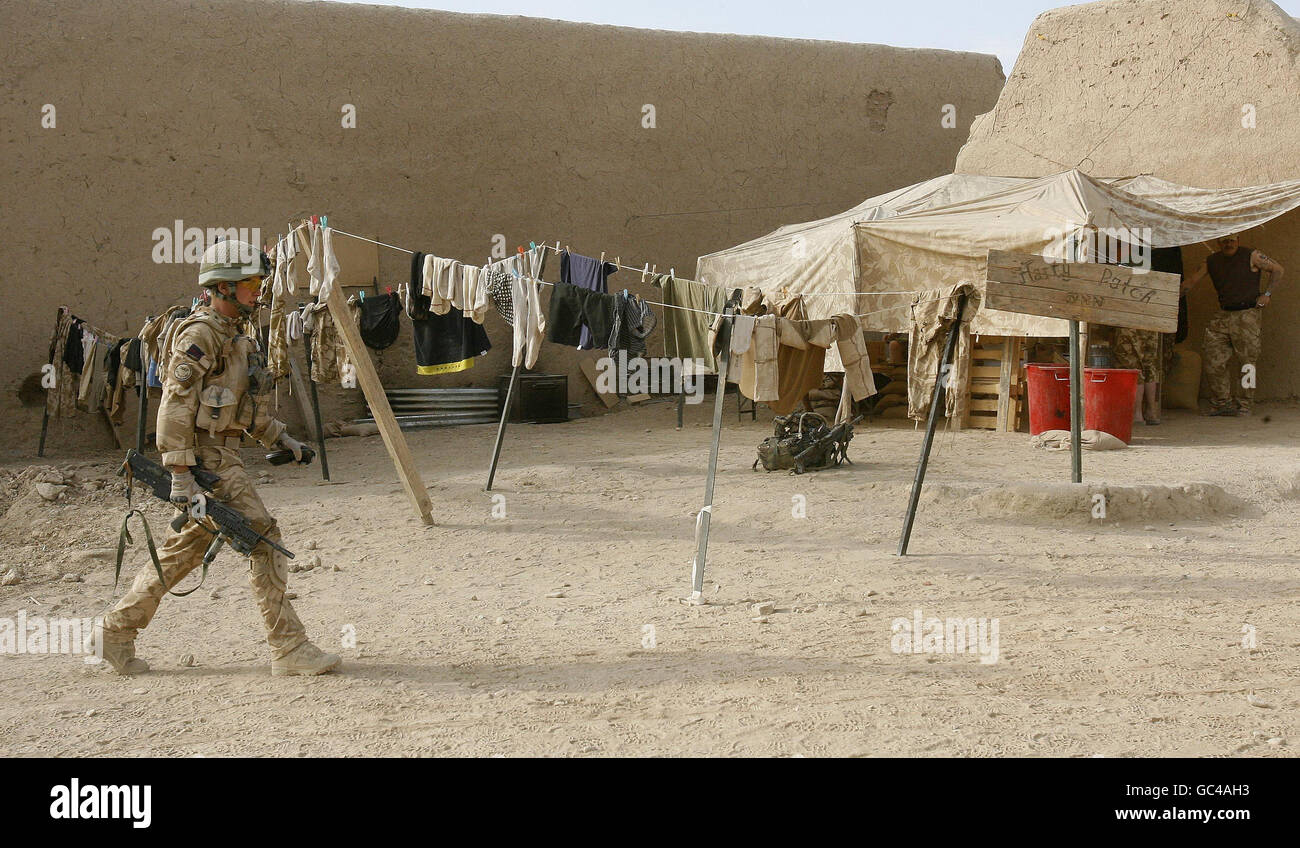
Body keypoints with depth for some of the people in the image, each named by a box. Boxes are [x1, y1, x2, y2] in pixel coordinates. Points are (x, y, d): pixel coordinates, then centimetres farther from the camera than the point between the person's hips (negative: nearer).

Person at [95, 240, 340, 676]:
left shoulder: (233, 336, 17)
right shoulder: (199, 335, -14)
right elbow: (175, 407, -19)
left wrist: (280, 437, 21)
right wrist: (180, 473, -22)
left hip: (224, 453, 10)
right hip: (208, 458, -10)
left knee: (184, 549, 15)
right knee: (264, 538, -10)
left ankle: (117, 633, 25)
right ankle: (289, 649, -5)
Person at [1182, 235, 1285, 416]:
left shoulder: (1251, 256, -3)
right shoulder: (1212, 261, 11)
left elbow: (1278, 270, 3)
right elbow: (1192, 281, 18)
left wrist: (1267, 294, -5)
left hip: (1247, 314, -5)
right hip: (1223, 315, 5)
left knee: (1248, 360, -4)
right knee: (1213, 358, -3)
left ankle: (1245, 405, 3)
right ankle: (1222, 402, 7)